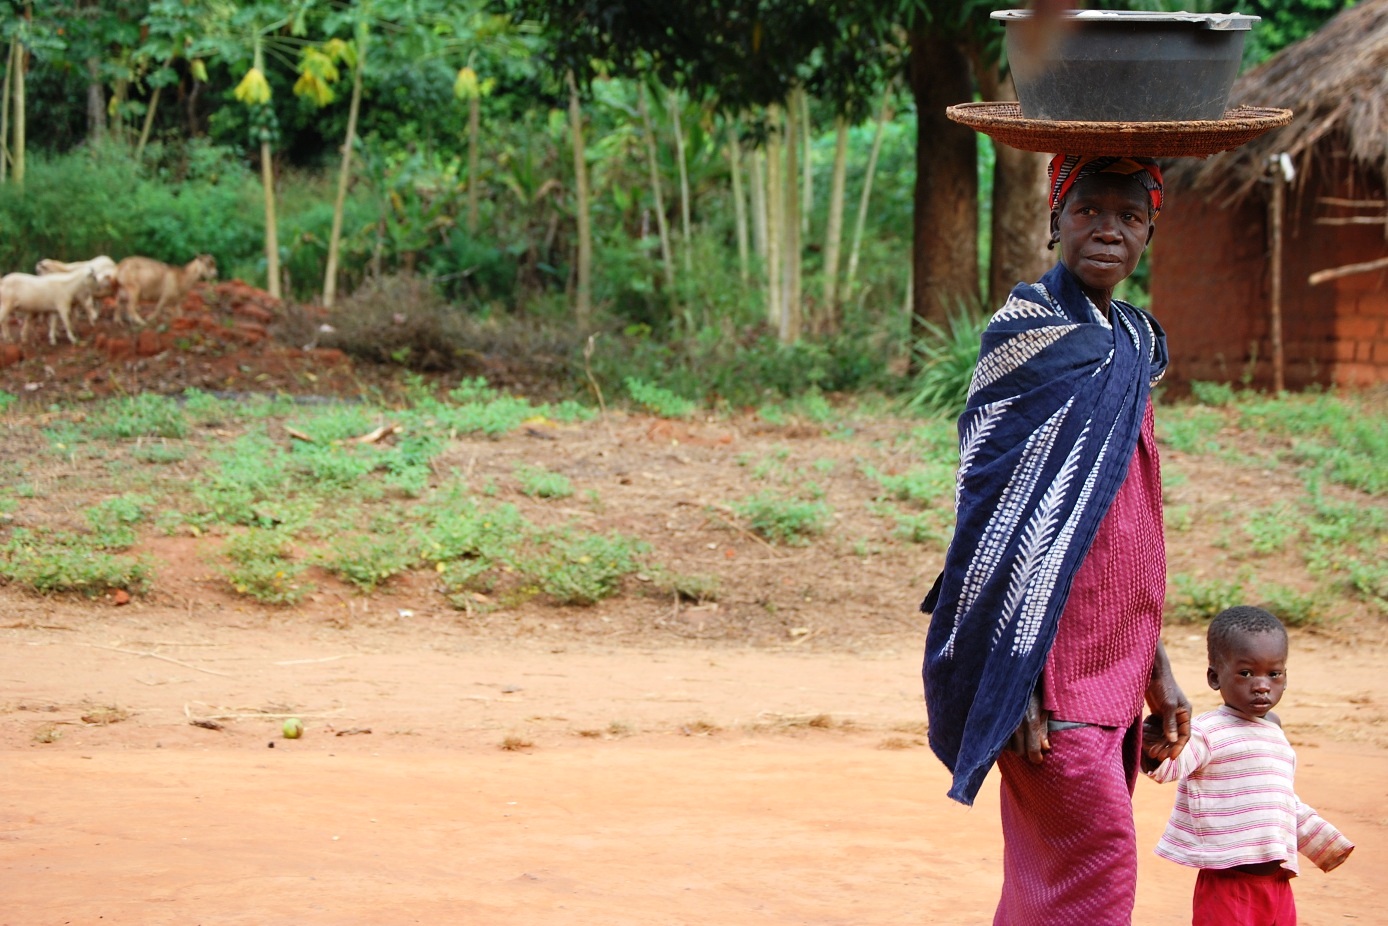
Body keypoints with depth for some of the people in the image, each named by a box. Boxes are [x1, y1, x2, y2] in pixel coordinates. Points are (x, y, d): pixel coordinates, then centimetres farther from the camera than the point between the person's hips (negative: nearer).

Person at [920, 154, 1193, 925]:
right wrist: (1019, 683, -19)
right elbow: (997, 521, -14)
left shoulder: (1131, 343, 14)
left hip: (1112, 668, 8)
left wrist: (1154, 664, 19)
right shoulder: (1033, 334, -11)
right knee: (1097, 864, -11)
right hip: (1053, 665, -8)